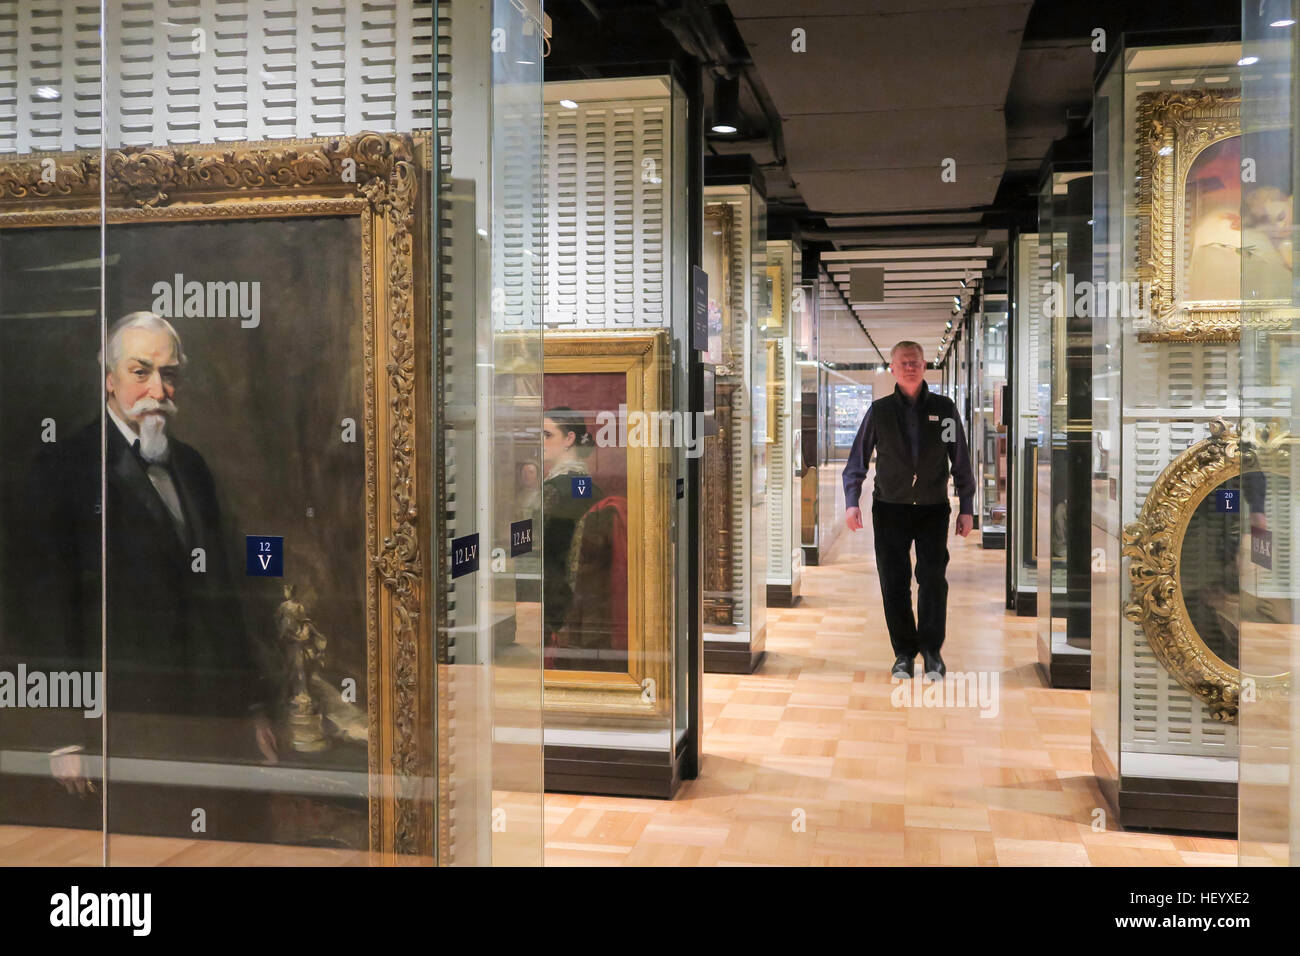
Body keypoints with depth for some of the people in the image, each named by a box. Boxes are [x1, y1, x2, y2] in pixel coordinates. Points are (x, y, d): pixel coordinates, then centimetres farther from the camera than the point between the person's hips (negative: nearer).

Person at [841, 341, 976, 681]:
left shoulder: (944, 408, 3)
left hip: (933, 509, 0)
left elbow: (961, 462, 7)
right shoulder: (879, 410, 3)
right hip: (890, 508, 0)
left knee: (933, 579, -6)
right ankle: (904, 653, 13)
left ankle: (931, 651, 7)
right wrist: (852, 501, -4)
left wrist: (966, 508, 5)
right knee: (894, 583, 2)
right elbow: (857, 459, 5)